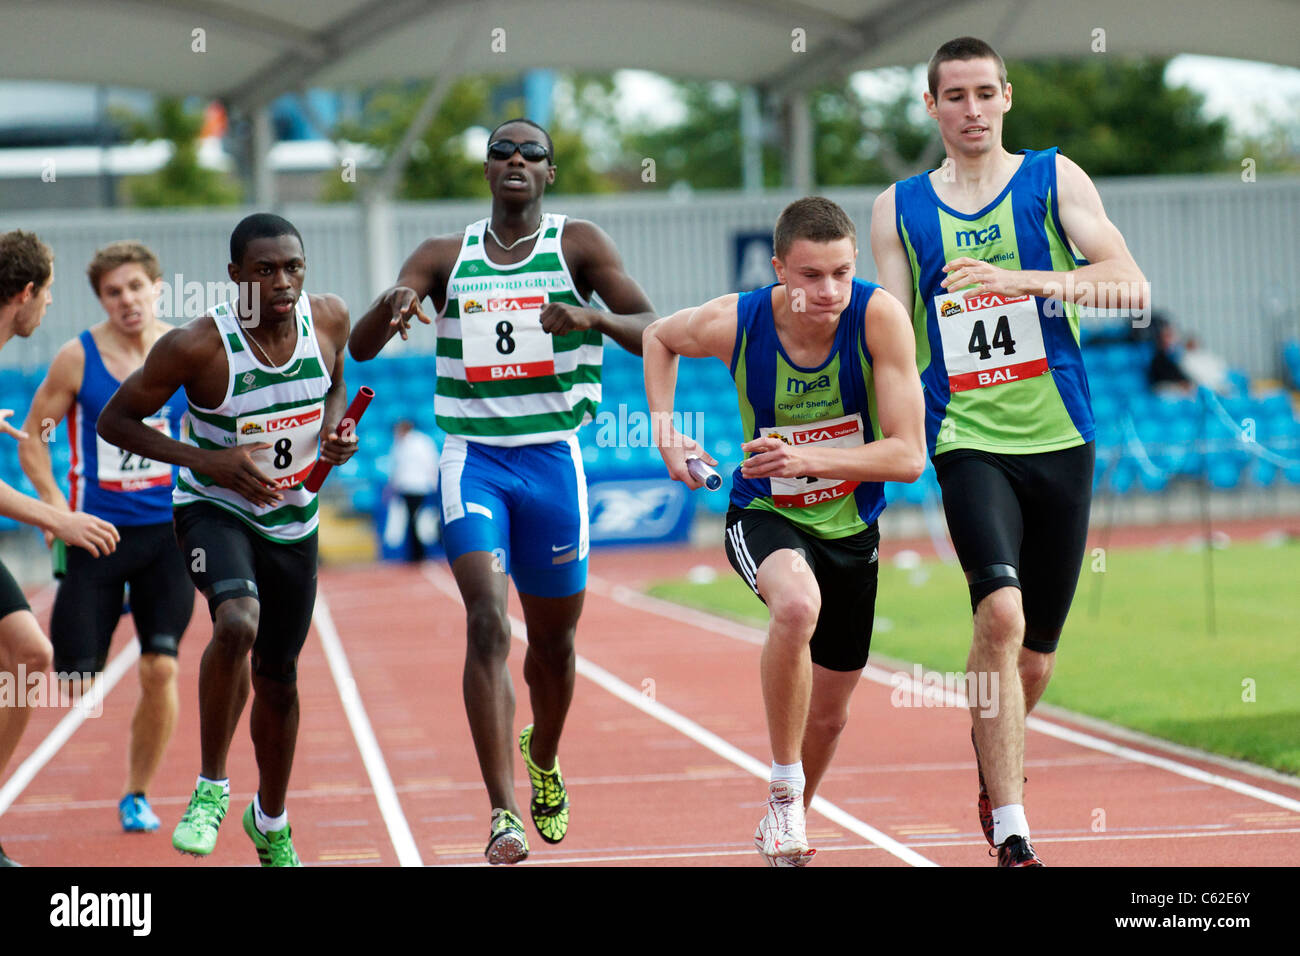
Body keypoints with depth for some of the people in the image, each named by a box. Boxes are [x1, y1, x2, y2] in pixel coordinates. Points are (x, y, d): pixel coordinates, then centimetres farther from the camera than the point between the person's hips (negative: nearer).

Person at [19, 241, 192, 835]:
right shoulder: (77, 359, -6)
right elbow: (31, 436, 1)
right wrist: (54, 502, -11)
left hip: (167, 531, 1)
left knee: (160, 669, -7)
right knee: (76, 680, -7)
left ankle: (137, 795, 10)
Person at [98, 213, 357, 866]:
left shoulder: (329, 318, -10)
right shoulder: (196, 346, -24)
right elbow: (115, 421, -13)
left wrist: (338, 431, -10)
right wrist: (205, 460, -25)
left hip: (293, 519, 5)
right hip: (214, 509, -5)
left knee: (277, 675, 16)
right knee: (238, 624, -33)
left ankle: (271, 821, 39)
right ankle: (211, 787, -14)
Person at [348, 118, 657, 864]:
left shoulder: (578, 246, 3)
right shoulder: (445, 258, 8)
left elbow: (655, 333, -6)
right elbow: (361, 348, 1)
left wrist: (595, 317, -27)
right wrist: (388, 309, -23)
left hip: (553, 460, 0)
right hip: (474, 458, 0)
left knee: (553, 639, 12)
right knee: (488, 624, -18)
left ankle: (543, 758, 44)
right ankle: (504, 814, -22)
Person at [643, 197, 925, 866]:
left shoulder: (880, 318, -25)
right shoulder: (732, 323, -21)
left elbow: (908, 457, -25)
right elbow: (659, 337, 4)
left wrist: (807, 459, -36)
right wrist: (665, 431, -8)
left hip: (852, 529, 2)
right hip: (766, 516, -2)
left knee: (828, 715, 15)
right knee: (798, 603, -38)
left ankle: (784, 822, 46)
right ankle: (784, 787, -20)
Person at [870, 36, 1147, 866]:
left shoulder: (1053, 179, 4)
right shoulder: (899, 208, 8)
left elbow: (1131, 285, -8)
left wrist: (1020, 281, -21)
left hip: (1060, 439, 1)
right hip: (968, 442, -1)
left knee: (1036, 652, 9)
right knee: (1001, 614, -24)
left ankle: (995, 763, 41)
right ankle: (1010, 834, -20)